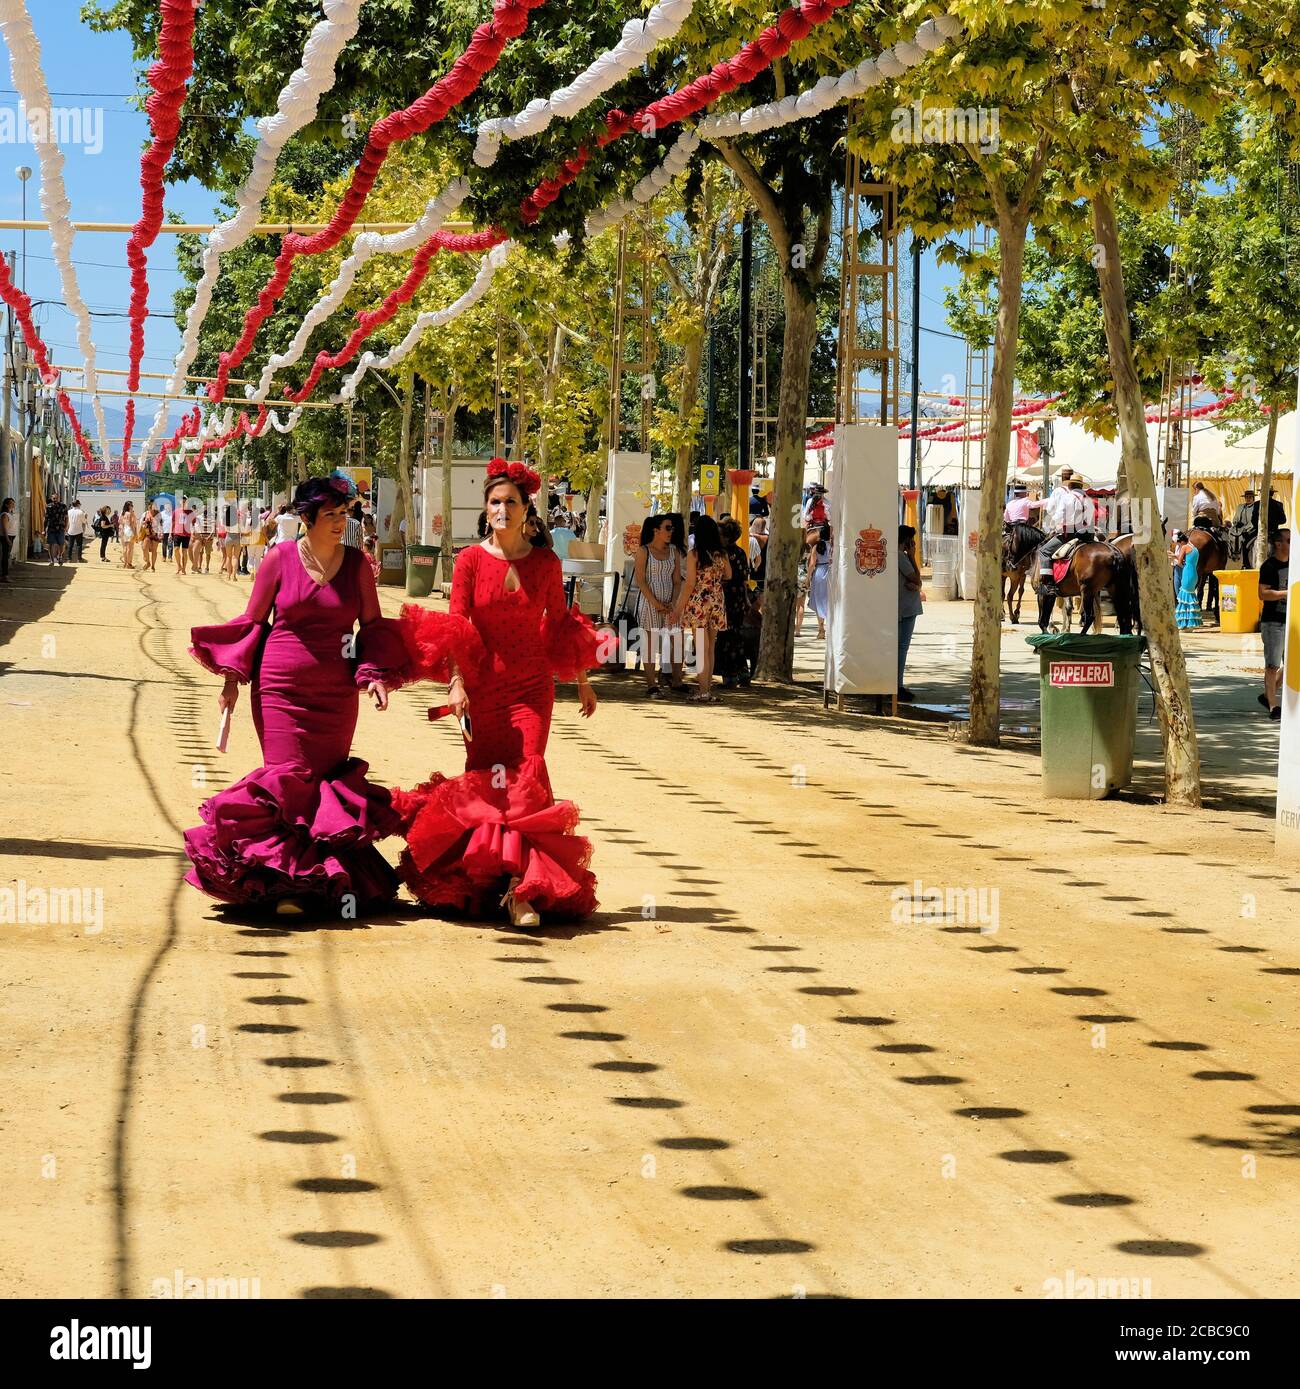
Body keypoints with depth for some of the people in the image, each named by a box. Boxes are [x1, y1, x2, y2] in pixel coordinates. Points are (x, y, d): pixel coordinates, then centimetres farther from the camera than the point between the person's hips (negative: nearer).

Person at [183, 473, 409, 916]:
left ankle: (323, 877, 11)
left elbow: (373, 625, 11)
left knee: (328, 780, 1)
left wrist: (376, 674, -4)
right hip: (281, 690, -2)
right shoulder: (280, 560, 0)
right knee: (288, 781, -9)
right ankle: (286, 883, -2)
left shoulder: (356, 564, 5)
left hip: (336, 693, 2)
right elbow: (253, 620, 7)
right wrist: (232, 677, 2)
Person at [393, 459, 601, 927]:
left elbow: (560, 624, 12)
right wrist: (455, 682, -16)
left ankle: (520, 888, -14)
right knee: (483, 778, 5)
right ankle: (481, 882, 18)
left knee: (525, 777, -11)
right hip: (482, 686, 0)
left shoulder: (546, 563, 1)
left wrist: (582, 681, 18)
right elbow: (455, 626, -5)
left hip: (532, 689, 0)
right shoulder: (471, 560, -2)